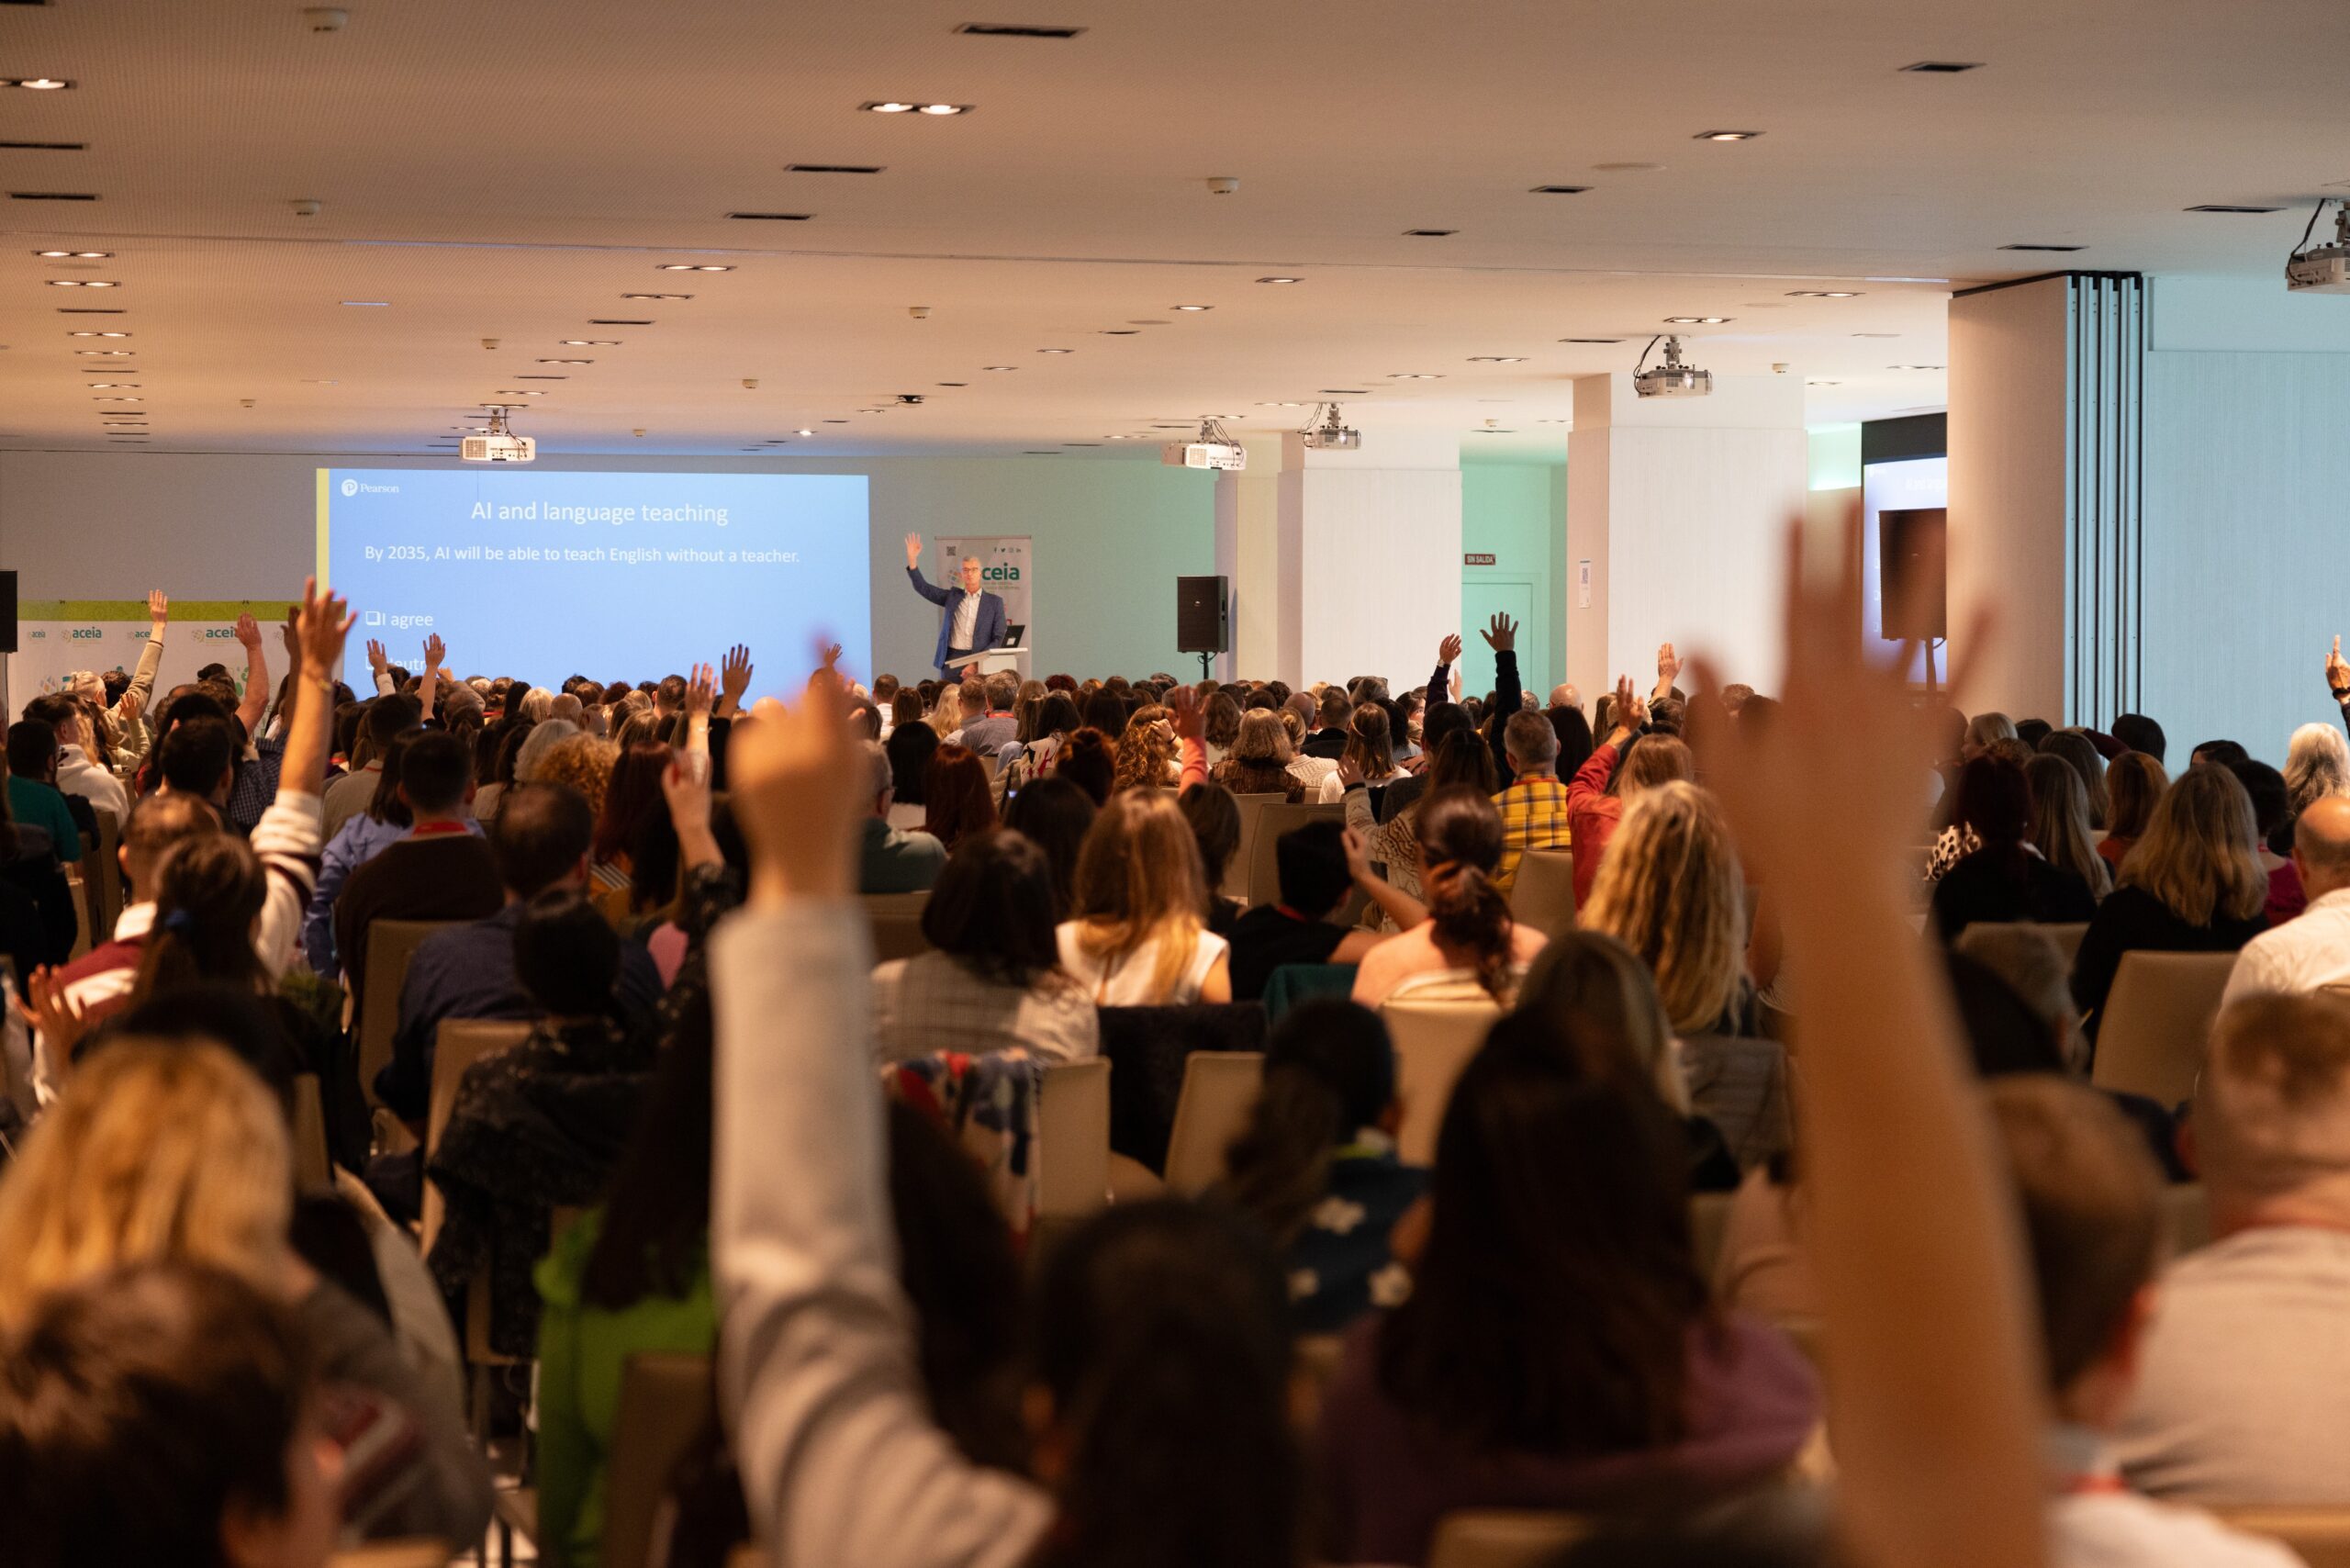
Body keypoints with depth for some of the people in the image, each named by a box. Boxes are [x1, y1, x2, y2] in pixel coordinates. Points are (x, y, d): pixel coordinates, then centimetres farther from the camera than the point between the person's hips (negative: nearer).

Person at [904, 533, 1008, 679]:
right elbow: (923, 588, 11)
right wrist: (912, 559, -2)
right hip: (952, 659, 2)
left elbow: (999, 639, 2)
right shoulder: (952, 596, 14)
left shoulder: (994, 602, 7)